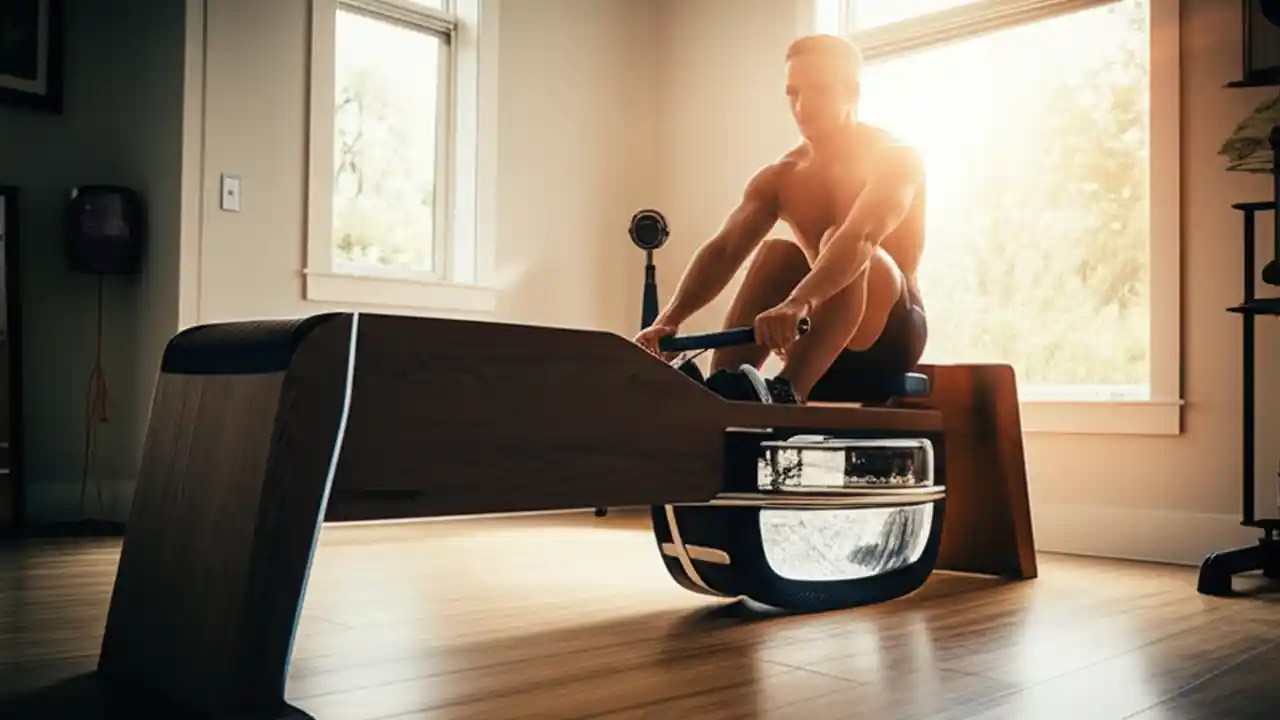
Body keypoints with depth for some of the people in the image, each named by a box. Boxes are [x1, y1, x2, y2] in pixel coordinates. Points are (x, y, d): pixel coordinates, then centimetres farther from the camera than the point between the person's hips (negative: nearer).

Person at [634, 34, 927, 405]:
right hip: (826, 346, 4)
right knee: (776, 252, -23)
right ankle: (720, 388, -33)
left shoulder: (897, 158, -12)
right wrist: (669, 318, -31)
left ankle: (784, 390, -47)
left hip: (890, 333, -4)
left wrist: (799, 302, -52)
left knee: (836, 240, -31)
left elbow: (860, 238, -33)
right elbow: (723, 250, -12)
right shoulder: (779, 178, 3)